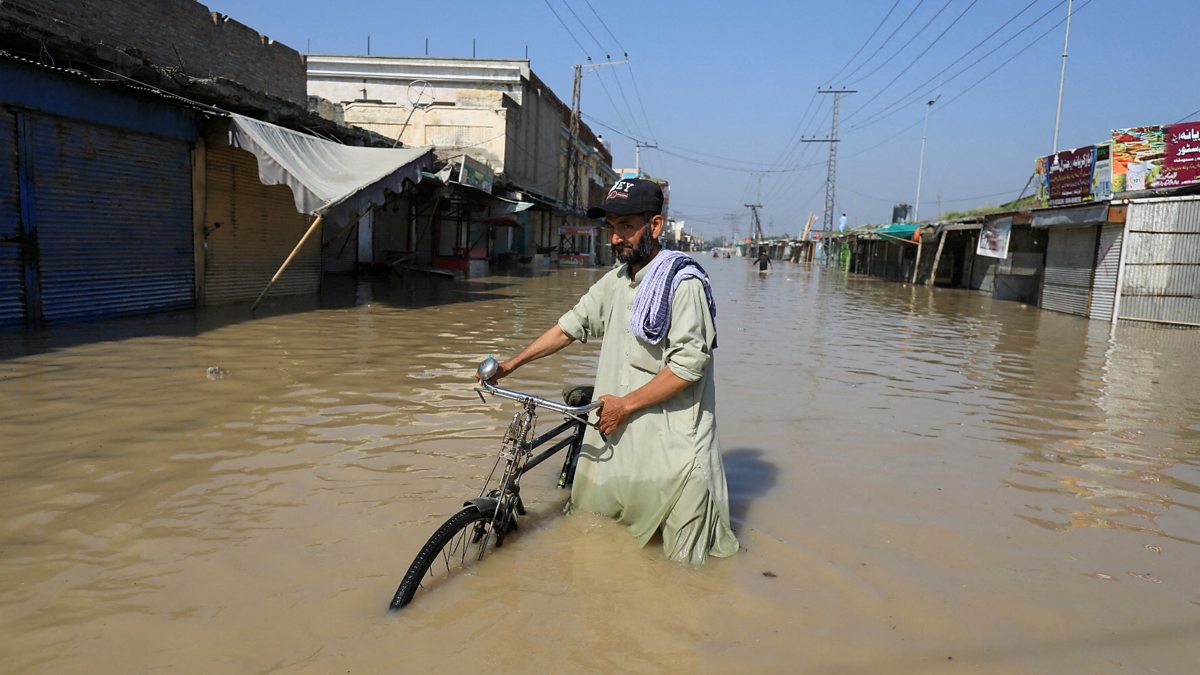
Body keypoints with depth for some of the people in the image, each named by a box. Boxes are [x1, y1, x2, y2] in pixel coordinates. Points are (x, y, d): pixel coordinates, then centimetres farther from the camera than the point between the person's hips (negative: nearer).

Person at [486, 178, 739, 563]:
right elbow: (571, 326, 18)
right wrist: (513, 363, 14)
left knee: (683, 559, 4)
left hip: (669, 443, -7)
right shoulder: (615, 281, 11)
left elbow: (688, 365, -20)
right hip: (614, 436, 8)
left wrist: (625, 404, -15)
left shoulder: (683, 282, -14)